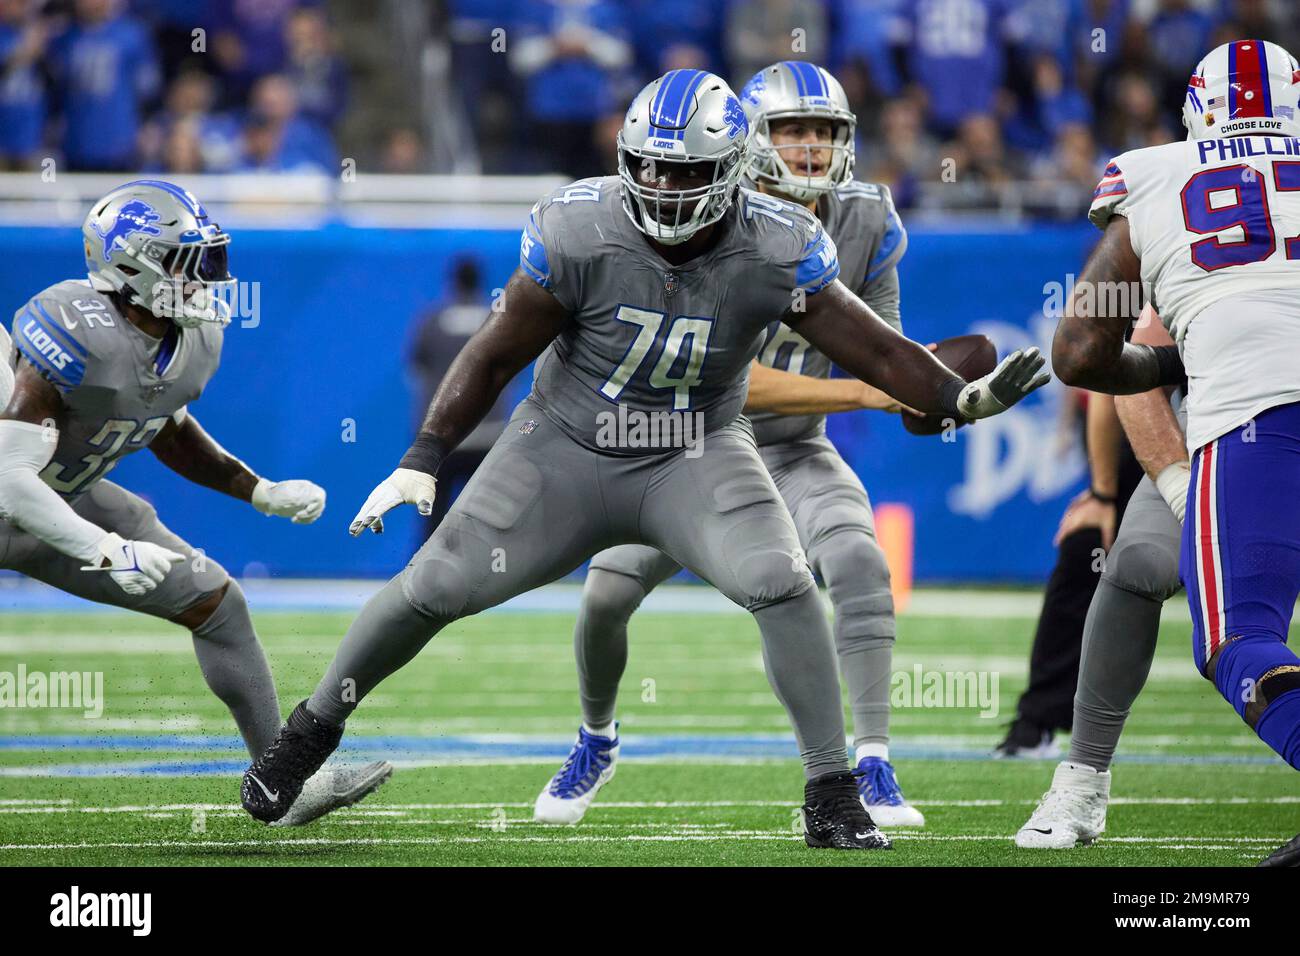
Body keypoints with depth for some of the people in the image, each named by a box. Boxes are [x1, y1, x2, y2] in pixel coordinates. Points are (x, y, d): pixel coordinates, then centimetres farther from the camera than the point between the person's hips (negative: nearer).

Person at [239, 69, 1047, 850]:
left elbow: (875, 349, -14)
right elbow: (498, 353, -10)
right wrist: (422, 462, -12)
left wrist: (964, 398, -31)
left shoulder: (776, 250, -19)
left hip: (697, 455, 0)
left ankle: (832, 795, -12)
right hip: (567, 447, 0)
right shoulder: (578, 232, -21)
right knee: (436, 587, 0)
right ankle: (315, 728, 26)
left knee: (782, 584, -25)